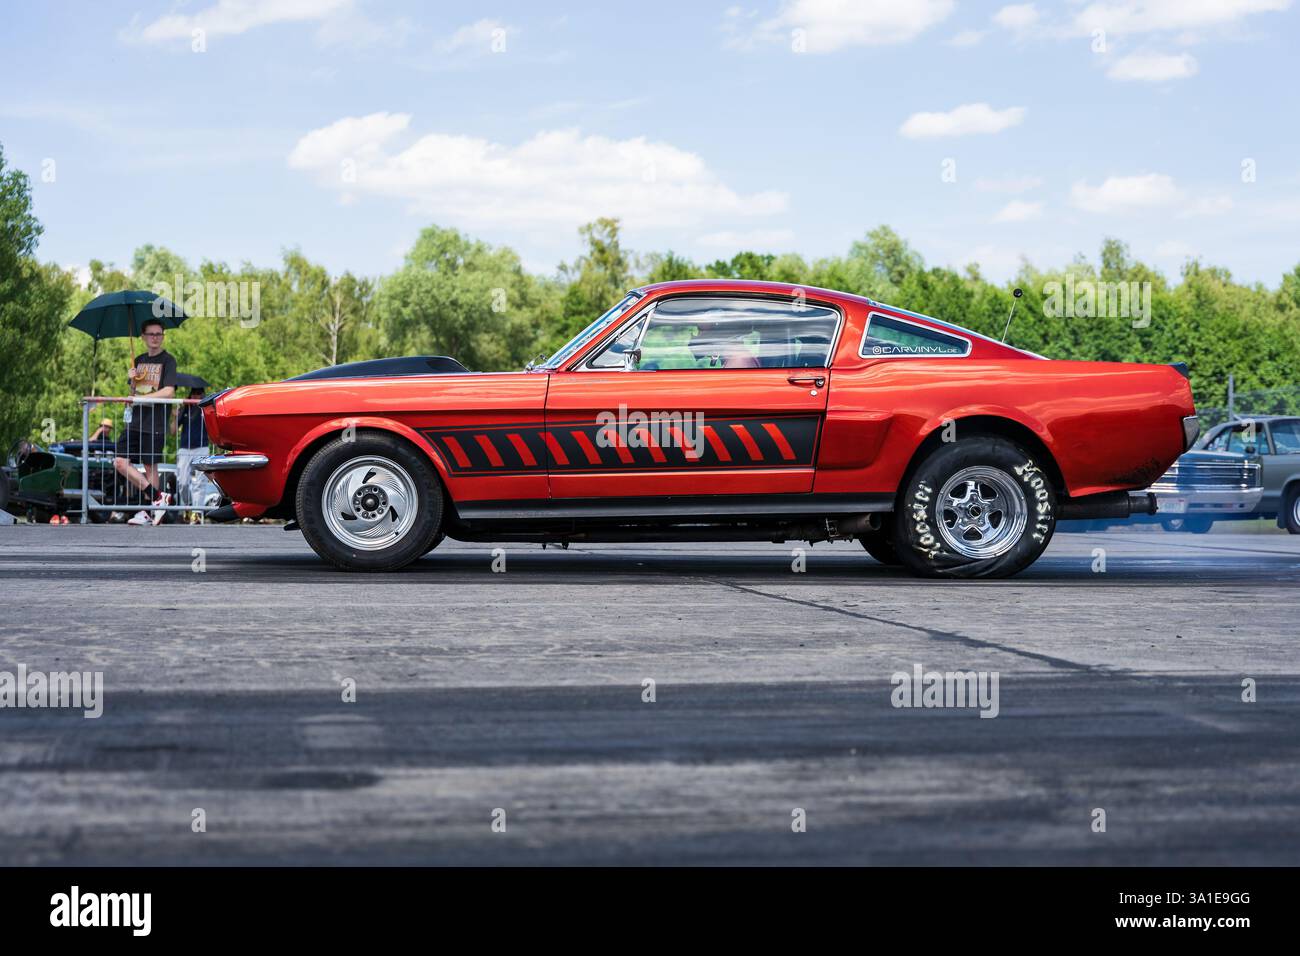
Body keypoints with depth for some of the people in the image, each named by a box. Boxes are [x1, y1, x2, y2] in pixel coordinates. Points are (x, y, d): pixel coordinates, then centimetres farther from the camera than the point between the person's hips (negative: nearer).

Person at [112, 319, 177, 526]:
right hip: (135, 421, 6)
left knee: (150, 466, -2)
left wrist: (140, 398, -13)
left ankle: (147, 512, 4)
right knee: (120, 463, -4)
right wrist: (132, 381, 1)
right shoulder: (139, 360, 18)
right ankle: (158, 497, -1)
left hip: (155, 423, -6)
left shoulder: (167, 360, -2)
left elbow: (168, 392, -13)